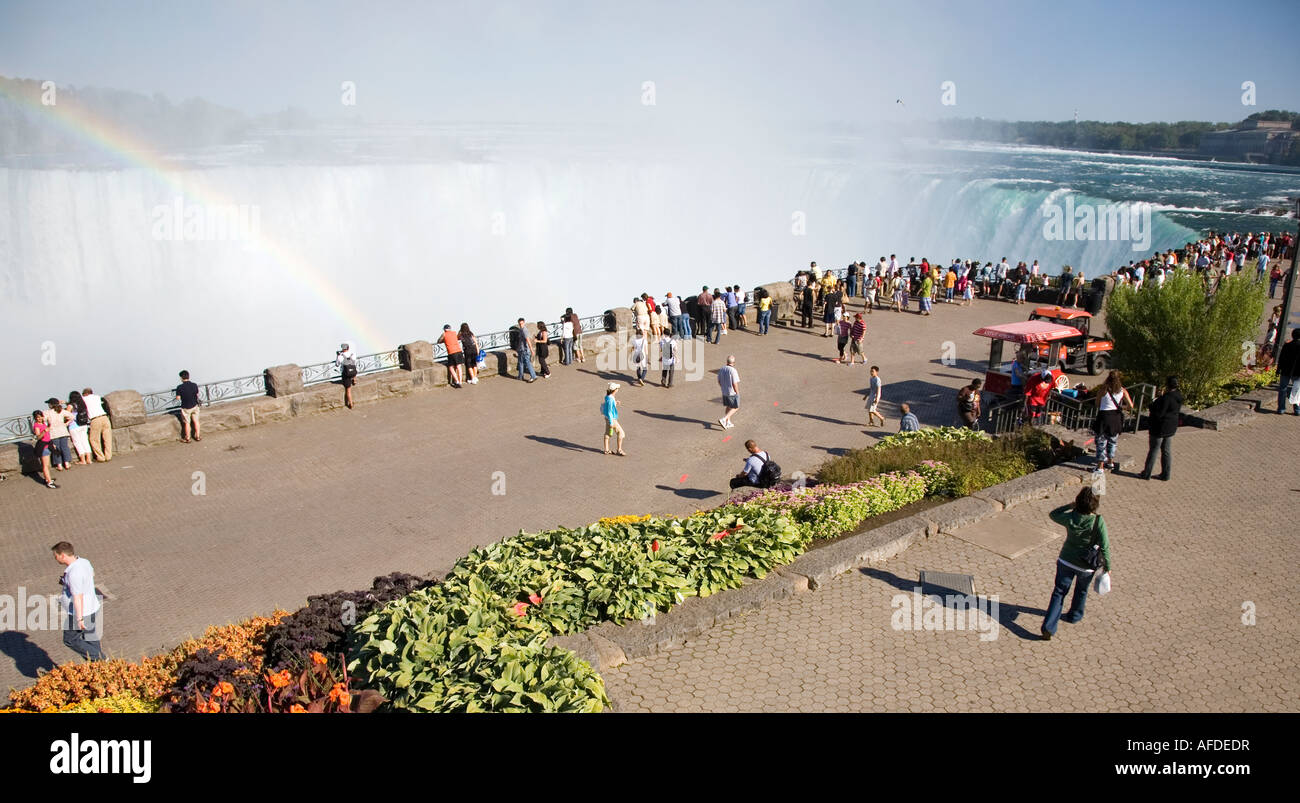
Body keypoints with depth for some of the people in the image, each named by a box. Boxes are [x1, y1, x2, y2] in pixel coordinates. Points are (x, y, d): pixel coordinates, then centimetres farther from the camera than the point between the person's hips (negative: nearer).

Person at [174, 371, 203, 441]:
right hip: (195, 406, 2)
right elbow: (197, 395, 0)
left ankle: (187, 439, 23)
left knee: (187, 423, 11)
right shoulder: (194, 385, -11)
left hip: (186, 408, -2)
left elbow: (178, 398, -13)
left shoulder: (180, 387, -20)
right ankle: (197, 437, 24)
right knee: (196, 421, 15)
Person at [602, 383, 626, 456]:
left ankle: (606, 450, 26)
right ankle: (619, 450, 9)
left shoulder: (608, 397, 1)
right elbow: (609, 412, -24)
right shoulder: (610, 399, -26)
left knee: (607, 433, 16)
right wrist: (611, 423, -21)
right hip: (612, 419, -9)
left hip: (608, 418, 9)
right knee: (621, 432, 1)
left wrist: (615, 403, 2)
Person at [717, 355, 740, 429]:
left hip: (724, 392, 7)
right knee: (735, 407, 8)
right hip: (732, 392, -7)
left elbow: (719, 382, 6)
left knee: (728, 406, 22)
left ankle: (728, 423, 28)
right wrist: (737, 393, -9)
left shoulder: (721, 369, -2)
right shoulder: (733, 371, -24)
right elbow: (735, 384, -22)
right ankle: (723, 420, -5)